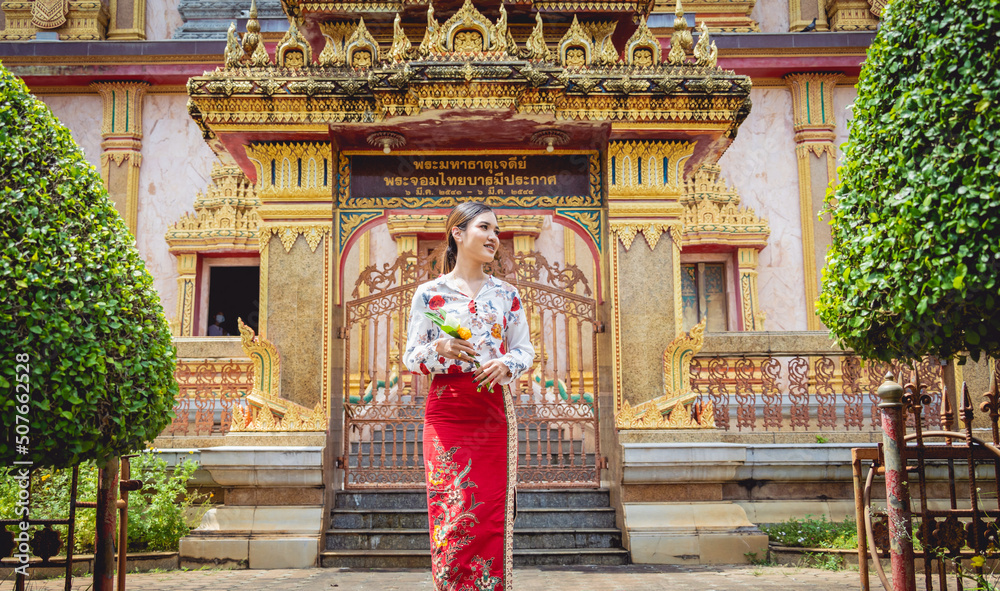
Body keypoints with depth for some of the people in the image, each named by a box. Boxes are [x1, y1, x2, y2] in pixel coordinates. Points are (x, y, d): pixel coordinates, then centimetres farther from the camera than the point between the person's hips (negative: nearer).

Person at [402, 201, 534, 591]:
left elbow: (525, 350, 11)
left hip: (494, 411, 2)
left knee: (491, 514, 1)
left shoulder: (507, 294, 10)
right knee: (451, 514, -3)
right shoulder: (429, 293, 4)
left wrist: (506, 364, -10)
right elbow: (411, 357, 3)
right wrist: (440, 349, -18)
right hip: (446, 410, -2)